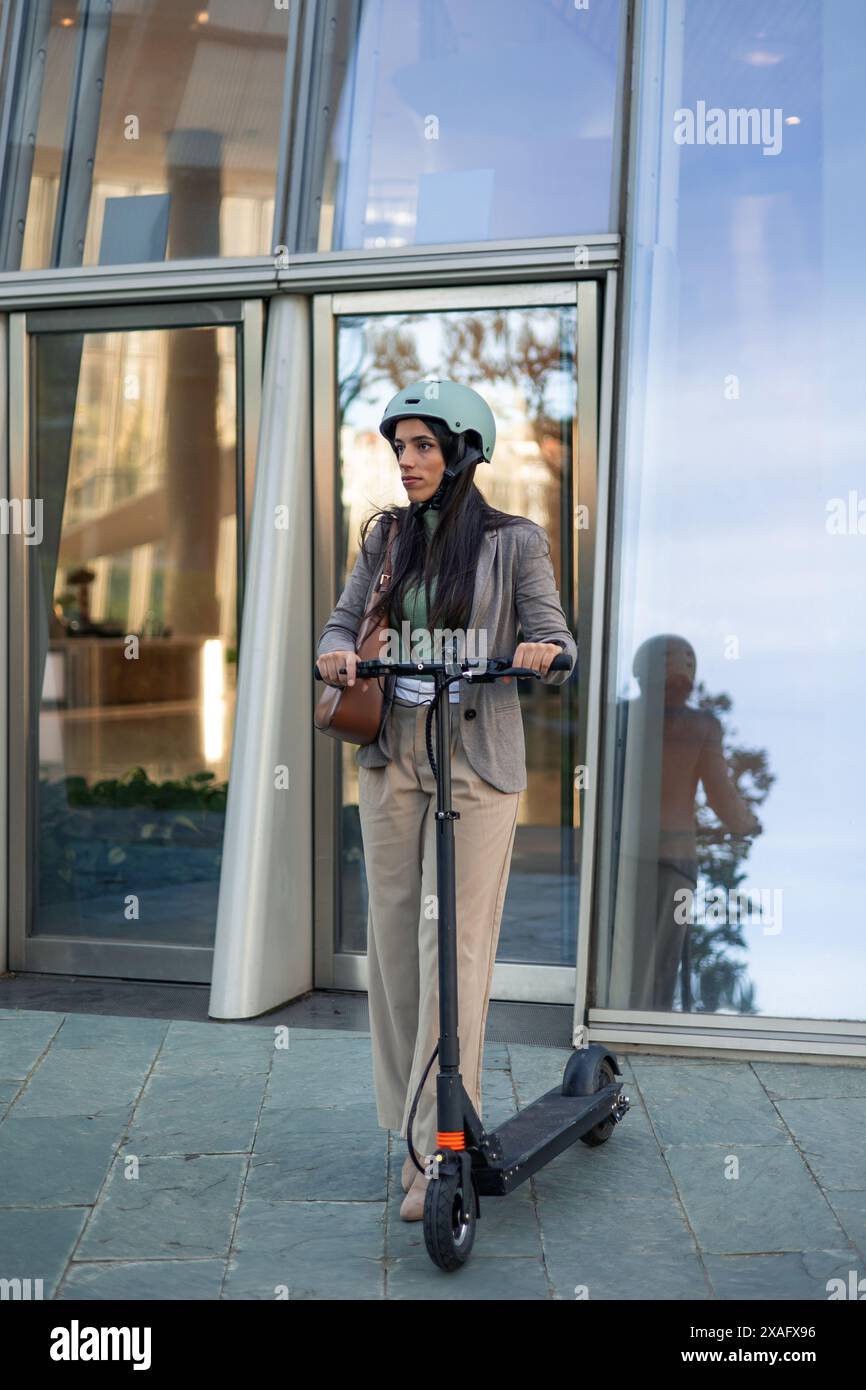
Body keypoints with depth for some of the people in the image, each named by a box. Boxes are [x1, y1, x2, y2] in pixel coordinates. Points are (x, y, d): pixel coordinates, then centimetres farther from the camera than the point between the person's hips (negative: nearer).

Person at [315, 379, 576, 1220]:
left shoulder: (513, 542, -1)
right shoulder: (385, 536, 10)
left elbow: (555, 641, -2)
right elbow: (344, 622, 10)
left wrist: (543, 653, -26)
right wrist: (337, 653, -13)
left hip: (477, 762, -4)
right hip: (392, 756, 4)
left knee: (454, 943, -6)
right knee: (394, 934, 7)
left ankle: (438, 1146, 1)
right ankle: (411, 1115, 21)